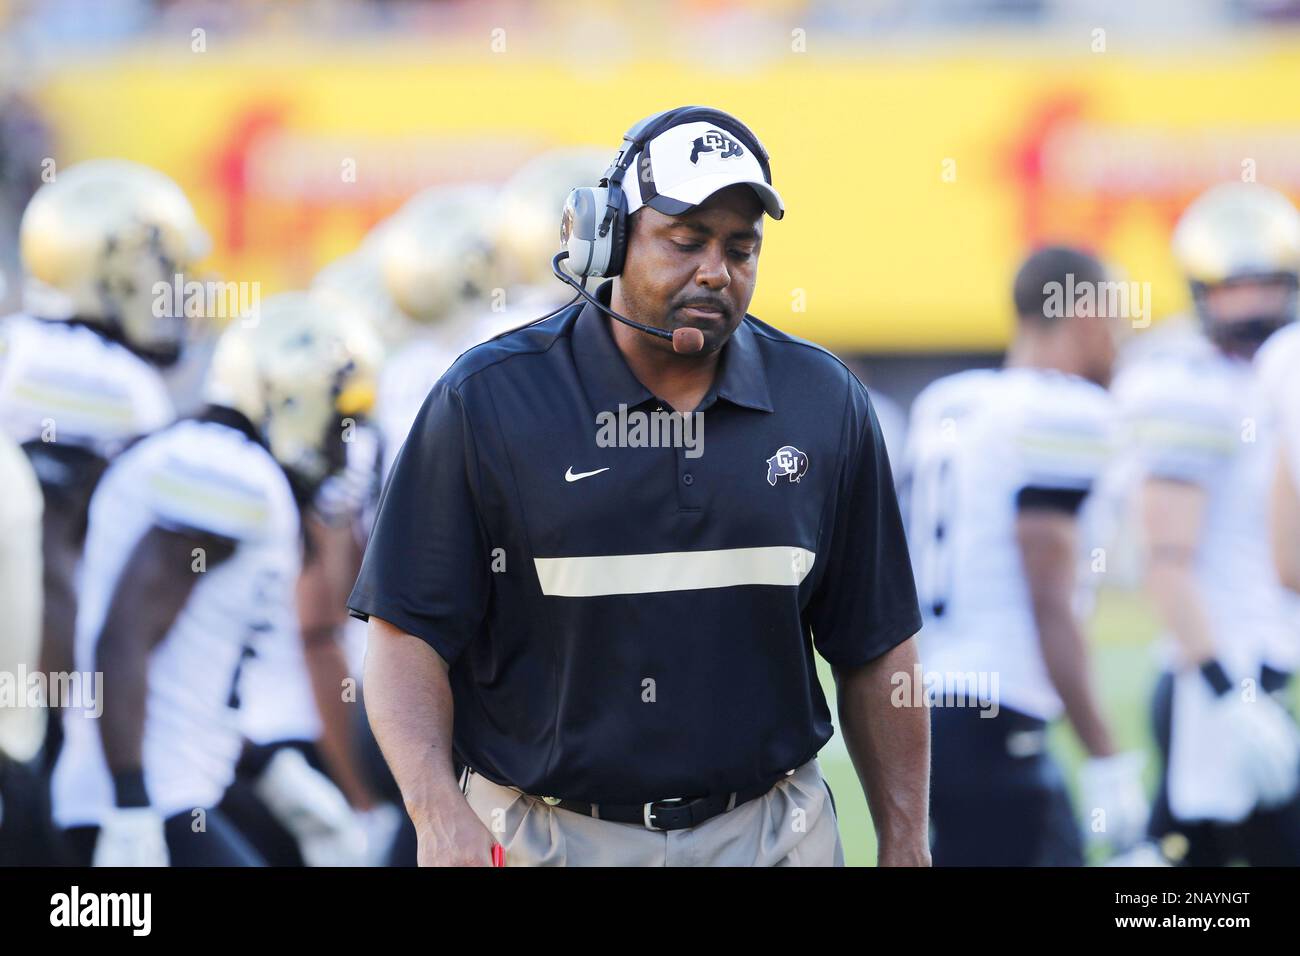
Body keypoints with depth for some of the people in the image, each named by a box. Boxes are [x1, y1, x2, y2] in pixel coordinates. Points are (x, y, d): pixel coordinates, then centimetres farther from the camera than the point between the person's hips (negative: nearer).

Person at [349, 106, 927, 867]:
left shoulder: (826, 404, 4)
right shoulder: (490, 399, -4)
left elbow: (876, 650, 8)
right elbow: (410, 631, -7)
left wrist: (906, 845, 4)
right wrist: (440, 812, -21)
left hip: (769, 833, 2)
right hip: (540, 834, -2)